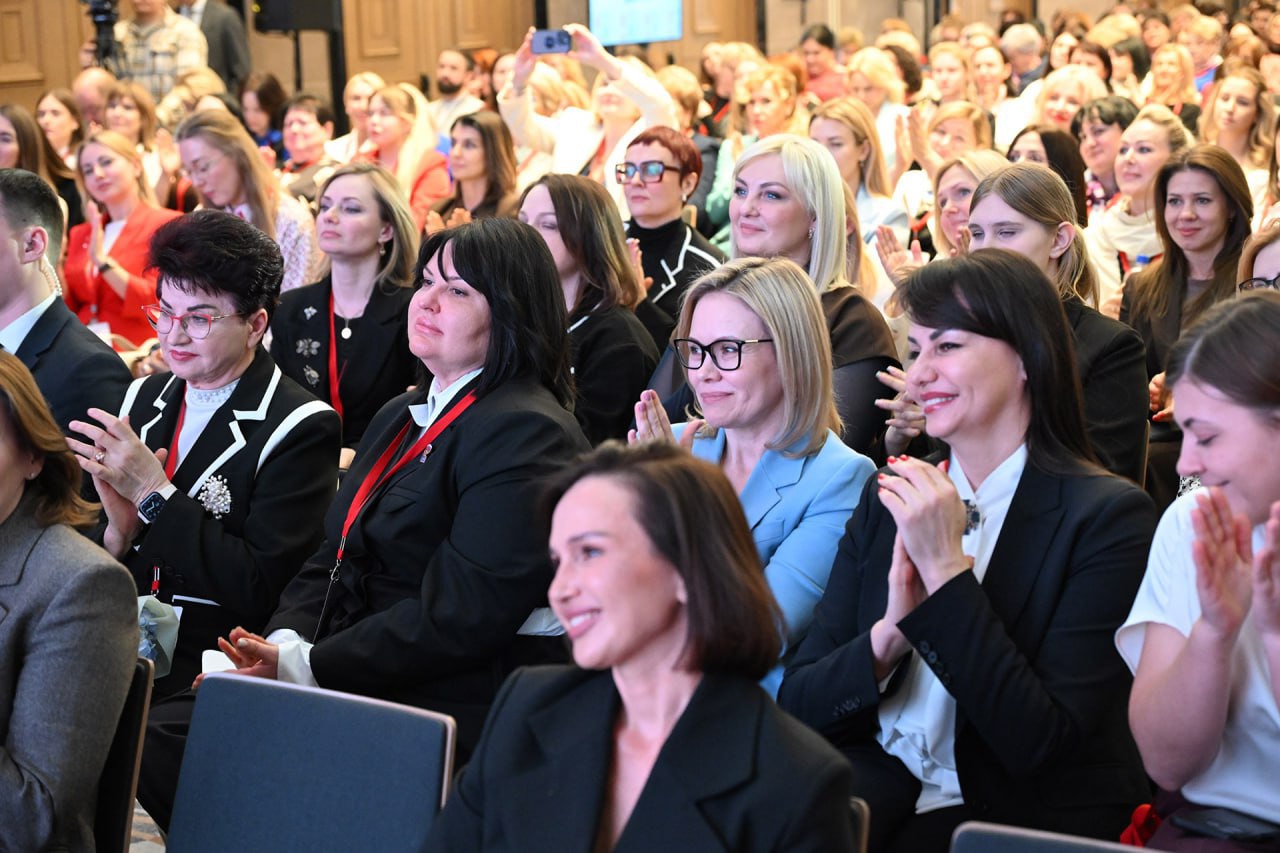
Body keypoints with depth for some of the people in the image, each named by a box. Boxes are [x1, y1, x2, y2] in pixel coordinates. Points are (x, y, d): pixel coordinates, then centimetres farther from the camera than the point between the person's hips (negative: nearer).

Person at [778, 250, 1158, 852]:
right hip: (875, 782, 5)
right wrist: (890, 633, -14)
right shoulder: (886, 498, 9)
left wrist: (946, 571, -18)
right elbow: (797, 705, 5)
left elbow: (1040, 740, -16)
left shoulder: (1108, 515, -7)